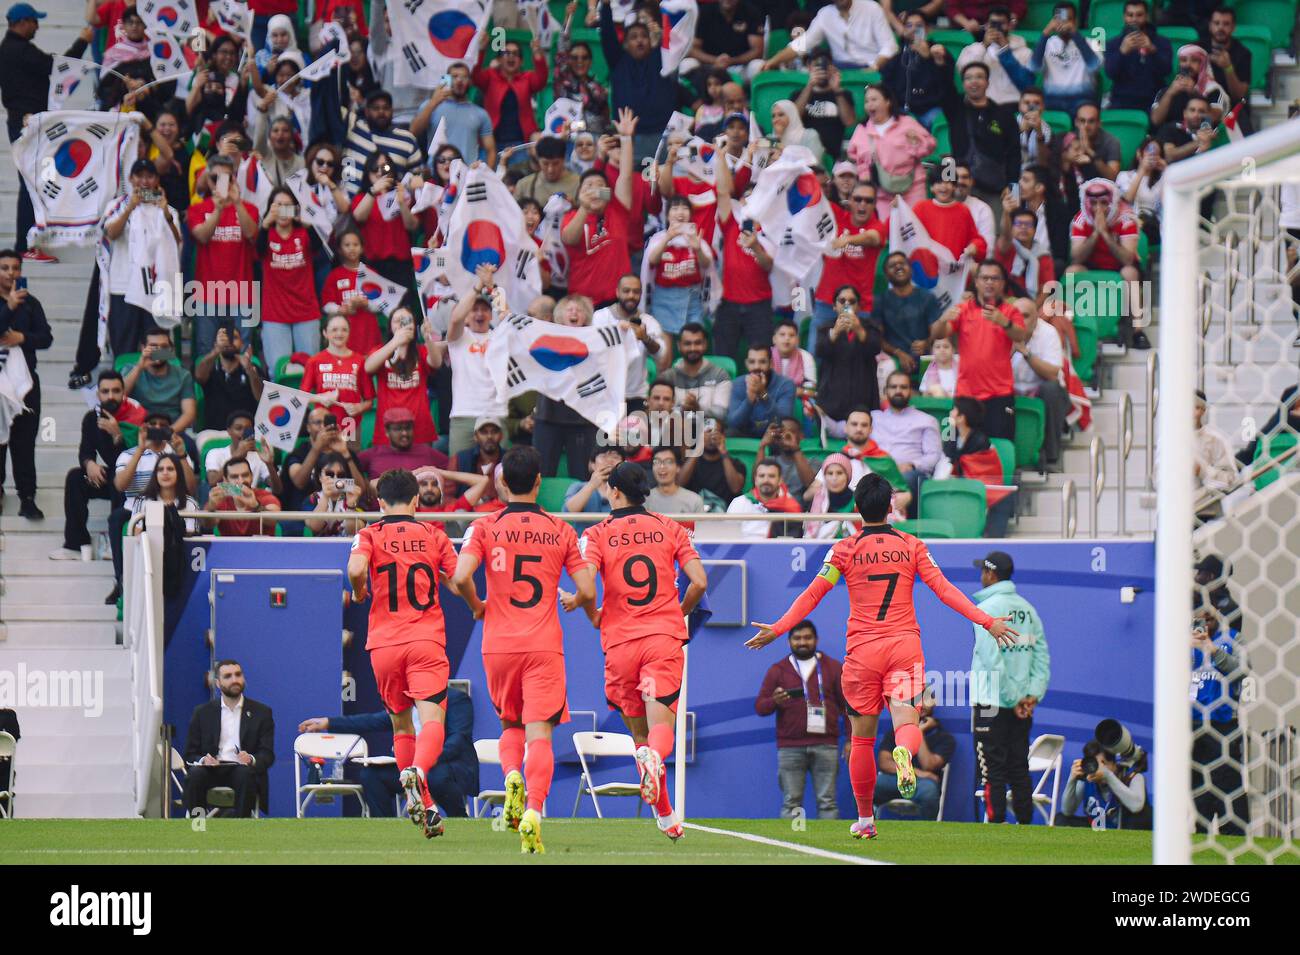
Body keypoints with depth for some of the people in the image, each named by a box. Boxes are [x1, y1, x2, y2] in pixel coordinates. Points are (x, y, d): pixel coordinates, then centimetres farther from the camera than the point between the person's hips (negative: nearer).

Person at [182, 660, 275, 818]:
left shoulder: (261, 712, 12)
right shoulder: (203, 712, 15)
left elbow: (268, 755, 4)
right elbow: (190, 754, 11)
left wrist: (251, 759, -20)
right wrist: (202, 760, -14)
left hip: (243, 770, -1)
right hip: (212, 769, 1)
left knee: (245, 773, -36)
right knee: (195, 774, -32)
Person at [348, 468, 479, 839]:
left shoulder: (370, 535, 4)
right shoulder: (434, 535, 8)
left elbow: (356, 569, -15)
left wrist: (359, 592, 6)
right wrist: (477, 607, 24)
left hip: (384, 643, 1)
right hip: (427, 641, -1)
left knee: (400, 724, 16)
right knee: (432, 719, -12)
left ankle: (424, 807, 15)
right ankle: (418, 772, -44)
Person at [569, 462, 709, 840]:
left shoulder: (597, 534, 2)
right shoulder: (670, 530, 8)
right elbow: (699, 582, 0)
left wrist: (594, 615, 9)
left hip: (620, 641, 0)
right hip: (665, 638, 0)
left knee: (638, 732, 12)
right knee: (660, 723, -9)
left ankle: (666, 816, 11)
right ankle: (655, 757, -45)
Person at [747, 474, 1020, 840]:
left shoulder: (845, 550, 0)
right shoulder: (912, 546, 4)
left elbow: (812, 595, -2)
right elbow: (944, 589, -2)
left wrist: (776, 630, 6)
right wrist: (987, 621, -1)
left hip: (862, 651, 0)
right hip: (905, 646, 0)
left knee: (862, 738, 10)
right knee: (907, 722, -7)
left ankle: (865, 820, 17)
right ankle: (903, 752, -46)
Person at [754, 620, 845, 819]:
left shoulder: (832, 668, 11)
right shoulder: (777, 671, 11)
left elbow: (847, 705, 11)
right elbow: (760, 707, 9)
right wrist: (774, 701, -14)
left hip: (825, 746, 0)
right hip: (790, 748, 0)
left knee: (827, 802, -2)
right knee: (791, 802, -3)